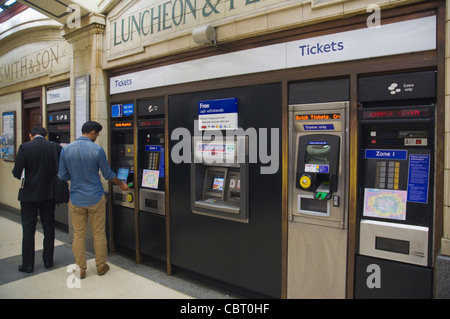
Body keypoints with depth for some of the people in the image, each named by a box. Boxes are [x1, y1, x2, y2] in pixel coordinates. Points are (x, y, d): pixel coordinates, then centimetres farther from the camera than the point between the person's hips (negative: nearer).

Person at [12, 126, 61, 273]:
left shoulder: (25, 147, -10)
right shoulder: (55, 147, -4)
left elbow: (16, 172, -12)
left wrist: (24, 178, 10)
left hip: (29, 195, -2)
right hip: (49, 194, 2)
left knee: (28, 231, 9)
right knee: (49, 229, 13)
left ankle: (28, 265, 17)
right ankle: (48, 261, 23)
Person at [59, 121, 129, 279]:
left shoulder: (66, 149, -4)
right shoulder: (97, 150, -12)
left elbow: (63, 176, 1)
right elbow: (108, 174, -3)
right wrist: (121, 184, 13)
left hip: (76, 199, 3)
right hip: (95, 198, -2)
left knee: (78, 234, 13)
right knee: (99, 234, 11)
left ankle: (80, 269, 23)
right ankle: (101, 266, 24)